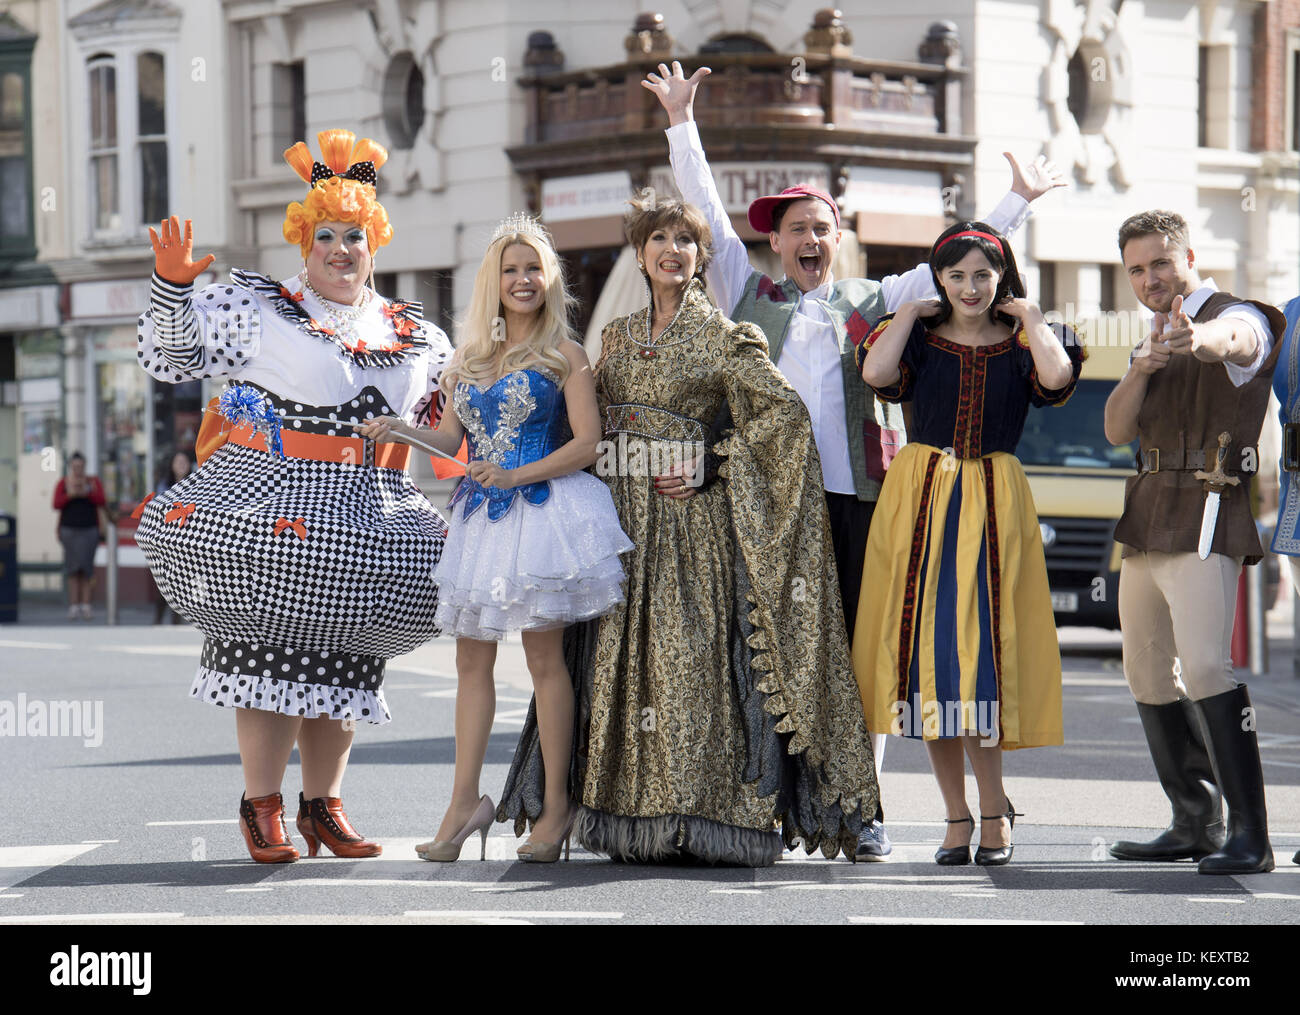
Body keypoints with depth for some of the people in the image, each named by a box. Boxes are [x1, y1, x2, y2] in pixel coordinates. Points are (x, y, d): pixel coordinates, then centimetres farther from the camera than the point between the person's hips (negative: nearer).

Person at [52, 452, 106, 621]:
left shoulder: (94, 482, 9)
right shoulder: (62, 483, 8)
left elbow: (101, 501, -3)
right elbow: (56, 504, -3)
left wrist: (86, 492, -18)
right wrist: (70, 495, -18)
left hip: (89, 531, 0)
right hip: (69, 529, 0)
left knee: (87, 568, -5)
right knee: (72, 568, -5)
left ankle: (86, 606, -5)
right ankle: (73, 605, -5)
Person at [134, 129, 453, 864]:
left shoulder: (415, 335, 16)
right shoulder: (258, 308, 4)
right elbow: (171, 357, 1)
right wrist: (172, 284, -13)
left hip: (365, 514, 4)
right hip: (268, 499, -4)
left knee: (341, 662, 6)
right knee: (271, 651, -9)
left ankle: (324, 804, 15)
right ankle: (262, 805, -1)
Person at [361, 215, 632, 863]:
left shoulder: (563, 354, 0)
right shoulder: (469, 359, 15)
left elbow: (587, 443, -6)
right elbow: (452, 438, 18)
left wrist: (516, 476, -15)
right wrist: (400, 429, 0)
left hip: (543, 510, -5)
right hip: (481, 516, 6)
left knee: (543, 655, -5)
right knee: (471, 658, 3)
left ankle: (556, 804, 1)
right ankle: (465, 802, 6)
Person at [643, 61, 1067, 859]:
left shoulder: (874, 302, 17)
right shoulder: (747, 292, 16)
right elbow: (706, 210, 14)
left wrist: (1019, 202, 14)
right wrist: (682, 123, 10)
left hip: (856, 495, 0)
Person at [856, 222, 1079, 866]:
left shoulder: (1020, 342, 7)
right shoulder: (920, 336, 7)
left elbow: (1057, 376, -16)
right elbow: (876, 373, -14)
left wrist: (1027, 314, -2)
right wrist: (911, 313, 0)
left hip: (994, 504, -1)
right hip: (921, 500, 1)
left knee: (980, 646, -8)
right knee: (929, 648, 0)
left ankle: (992, 811, 5)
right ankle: (958, 817, 9)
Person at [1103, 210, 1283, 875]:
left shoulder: (1241, 319, -5)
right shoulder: (1153, 340, 21)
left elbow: (1228, 340, -32)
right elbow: (1117, 430, 8)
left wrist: (1194, 339, -57)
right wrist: (1143, 366, -12)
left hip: (1205, 520, -9)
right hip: (1147, 521, 9)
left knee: (1204, 667, -21)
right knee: (1149, 674, 11)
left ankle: (1249, 836, -22)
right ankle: (1195, 825, 21)